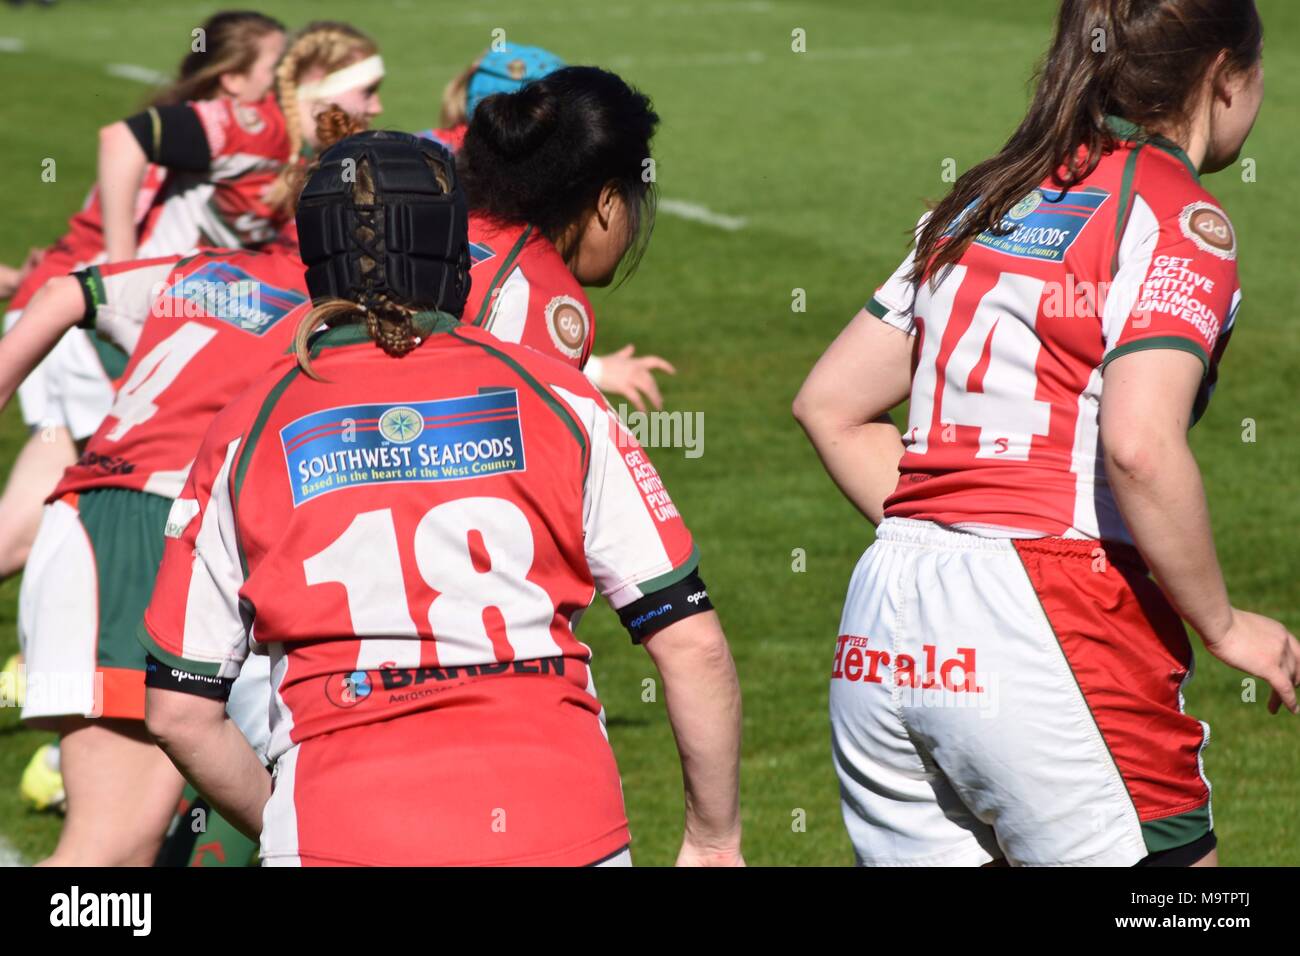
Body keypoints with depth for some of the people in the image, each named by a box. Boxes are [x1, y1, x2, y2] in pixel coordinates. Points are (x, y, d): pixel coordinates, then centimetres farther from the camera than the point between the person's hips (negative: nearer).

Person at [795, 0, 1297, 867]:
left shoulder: (988, 202, 18)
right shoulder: (1182, 222, -5)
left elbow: (832, 404, 20)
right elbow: (1140, 446, -19)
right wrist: (1223, 625, -8)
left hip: (881, 626, 7)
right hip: (1057, 622, -7)